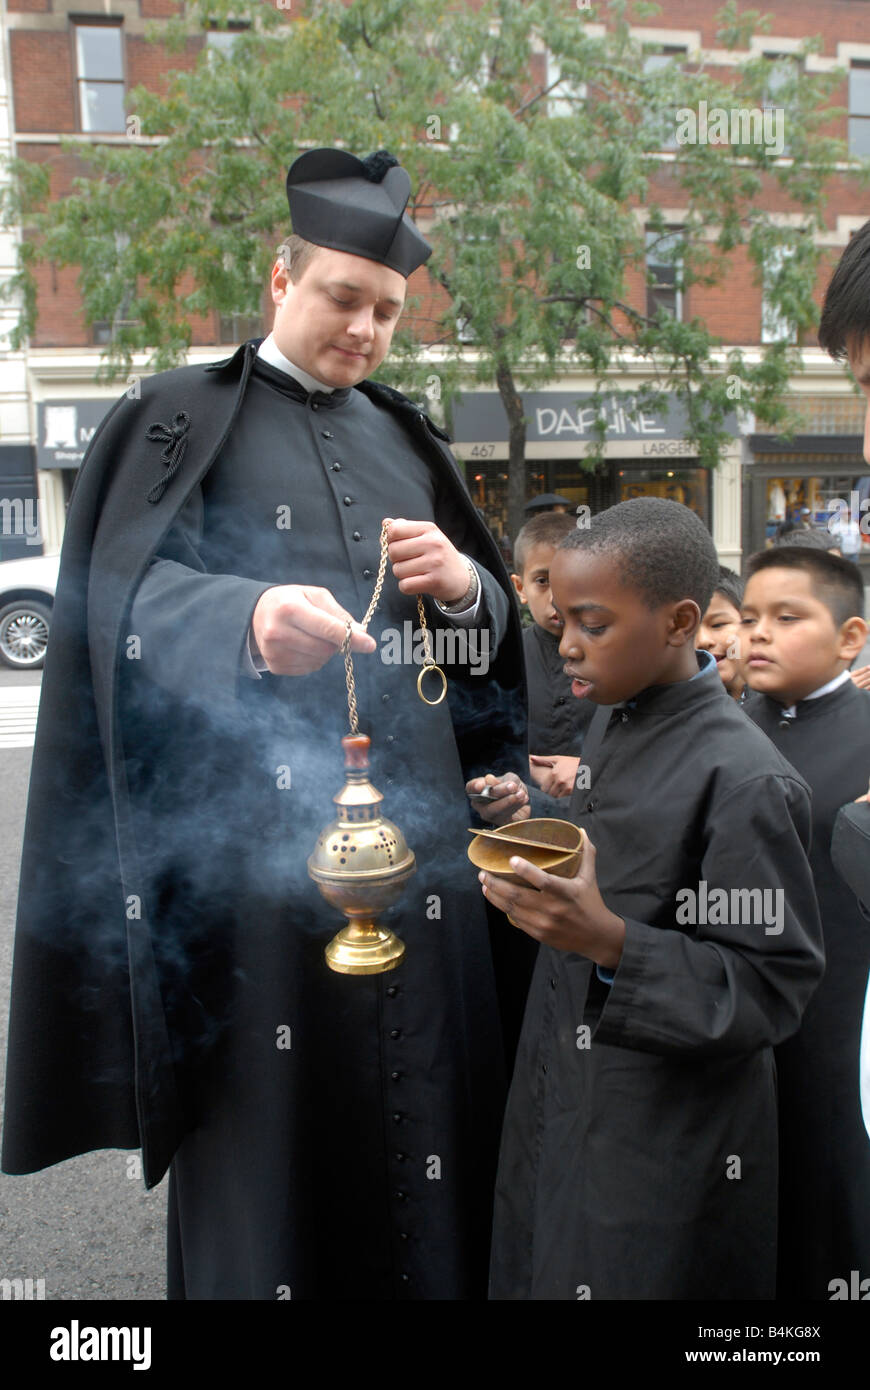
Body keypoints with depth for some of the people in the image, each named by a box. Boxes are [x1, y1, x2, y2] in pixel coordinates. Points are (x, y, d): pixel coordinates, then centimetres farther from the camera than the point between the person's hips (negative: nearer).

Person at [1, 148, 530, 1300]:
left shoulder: (408, 441, 18)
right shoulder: (182, 419, 4)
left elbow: (496, 627, 17)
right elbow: (133, 591, -13)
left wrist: (465, 585, -6)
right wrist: (249, 620, -34)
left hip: (414, 822, 5)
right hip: (253, 832, -4)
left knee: (425, 1090, 9)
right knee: (269, 1118, 2)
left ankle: (438, 1274, 30)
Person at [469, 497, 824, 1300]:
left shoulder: (744, 782, -24)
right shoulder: (614, 722, 2)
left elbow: (774, 987, -22)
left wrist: (609, 941, -34)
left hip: (667, 1142, -8)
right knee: (544, 1275, 23)